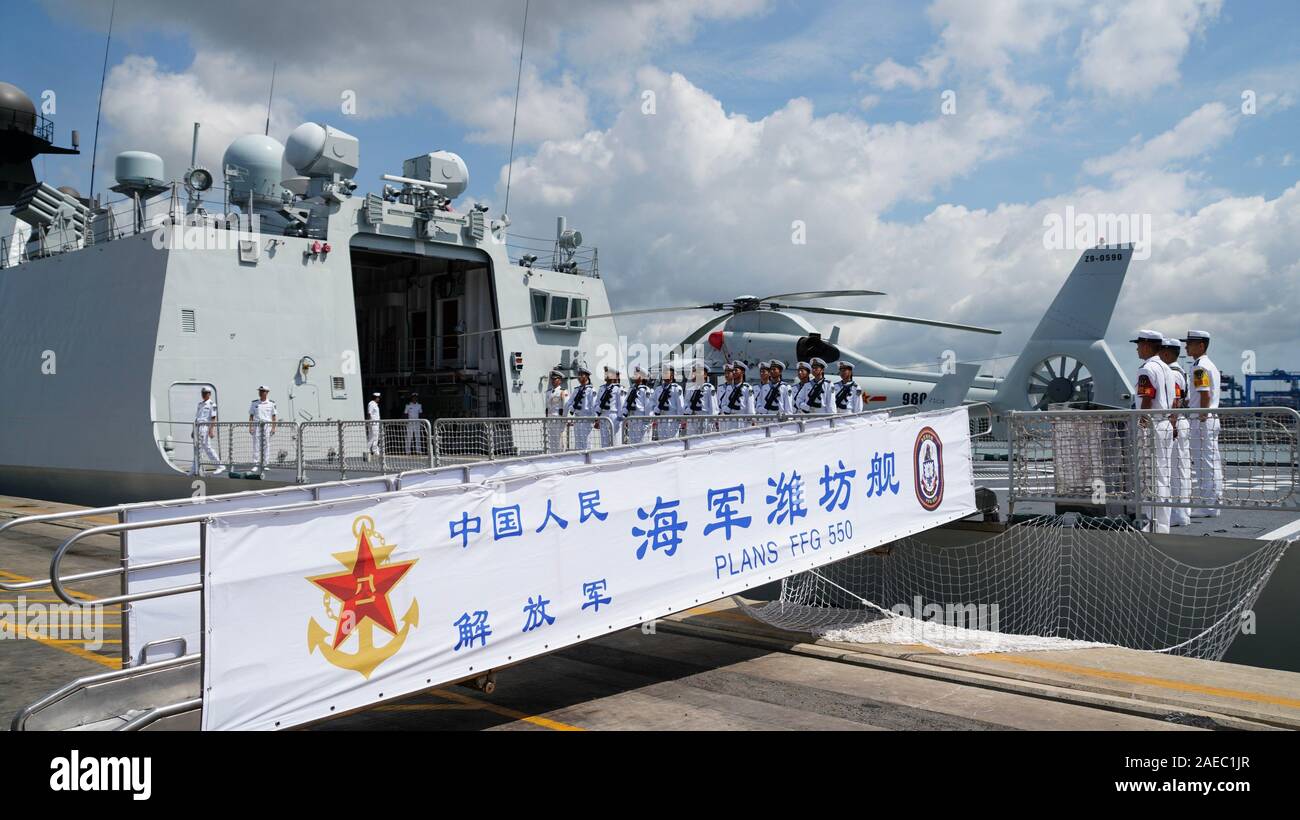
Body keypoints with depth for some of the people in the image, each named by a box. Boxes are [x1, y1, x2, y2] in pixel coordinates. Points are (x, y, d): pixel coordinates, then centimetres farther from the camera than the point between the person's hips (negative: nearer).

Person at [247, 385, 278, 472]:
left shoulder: (271, 403, 6)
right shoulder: (254, 403, 9)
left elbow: (274, 416, 5)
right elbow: (251, 416, 9)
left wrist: (273, 428, -3)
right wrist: (250, 427, 0)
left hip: (267, 425, -1)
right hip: (257, 425, 1)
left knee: (266, 445, -1)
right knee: (256, 445, -3)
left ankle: (265, 464, 5)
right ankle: (256, 465, -2)